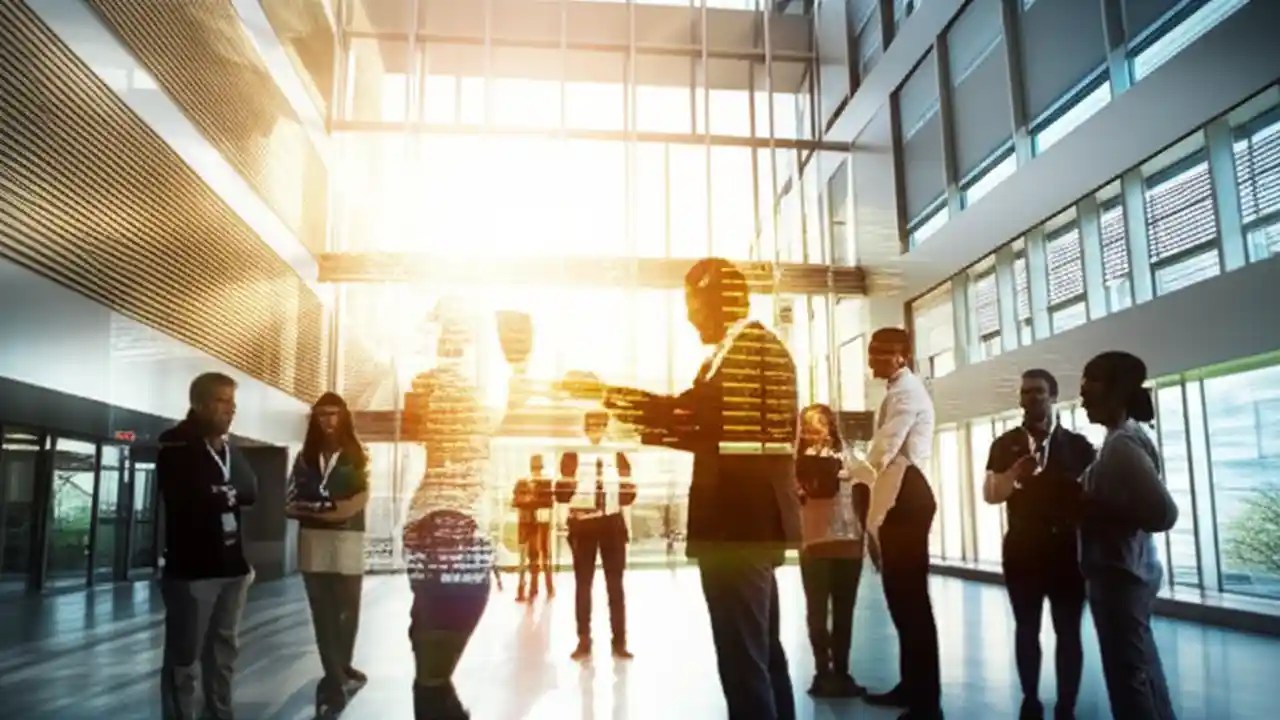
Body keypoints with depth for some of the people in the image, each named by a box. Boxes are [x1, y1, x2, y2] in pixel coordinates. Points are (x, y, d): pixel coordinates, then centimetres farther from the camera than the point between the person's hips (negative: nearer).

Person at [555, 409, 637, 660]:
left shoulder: (618, 456, 8)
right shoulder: (572, 456, 2)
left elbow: (629, 493, 2)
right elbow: (561, 493, -5)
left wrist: (611, 491, -15)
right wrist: (577, 489, -23)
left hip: (612, 524, 1)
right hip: (582, 526, -1)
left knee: (615, 584, 3)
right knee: (583, 584, 2)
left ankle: (619, 641, 8)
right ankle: (584, 641, 9)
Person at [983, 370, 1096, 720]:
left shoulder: (1077, 445, 5)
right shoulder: (1005, 444, 5)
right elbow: (990, 494, -3)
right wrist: (1015, 473, -21)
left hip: (1067, 548, 0)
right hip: (1022, 549, 1)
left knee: (1068, 631, 2)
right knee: (1026, 628, 6)